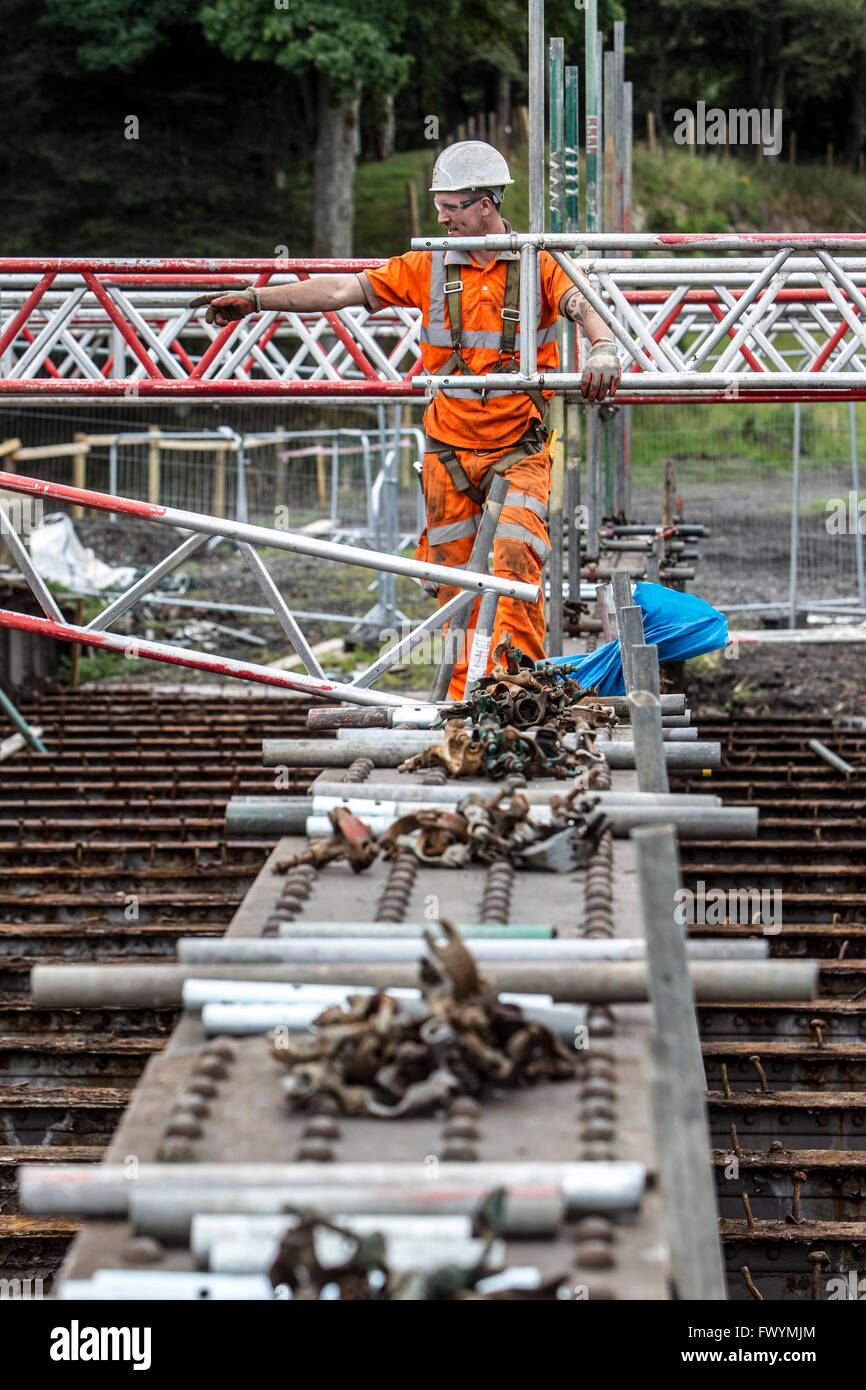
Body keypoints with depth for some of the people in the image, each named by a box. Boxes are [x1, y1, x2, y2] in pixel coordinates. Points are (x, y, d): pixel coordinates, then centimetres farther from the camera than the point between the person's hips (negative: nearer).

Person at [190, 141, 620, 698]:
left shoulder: (537, 265, -3)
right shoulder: (429, 267, 4)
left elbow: (584, 306, -20)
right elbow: (343, 290, 2)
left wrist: (604, 349, -43)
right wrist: (255, 298, -3)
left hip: (519, 448, -3)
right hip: (450, 449, 3)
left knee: (515, 552, -22)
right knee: (453, 573, 4)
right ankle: (466, 694, 13)